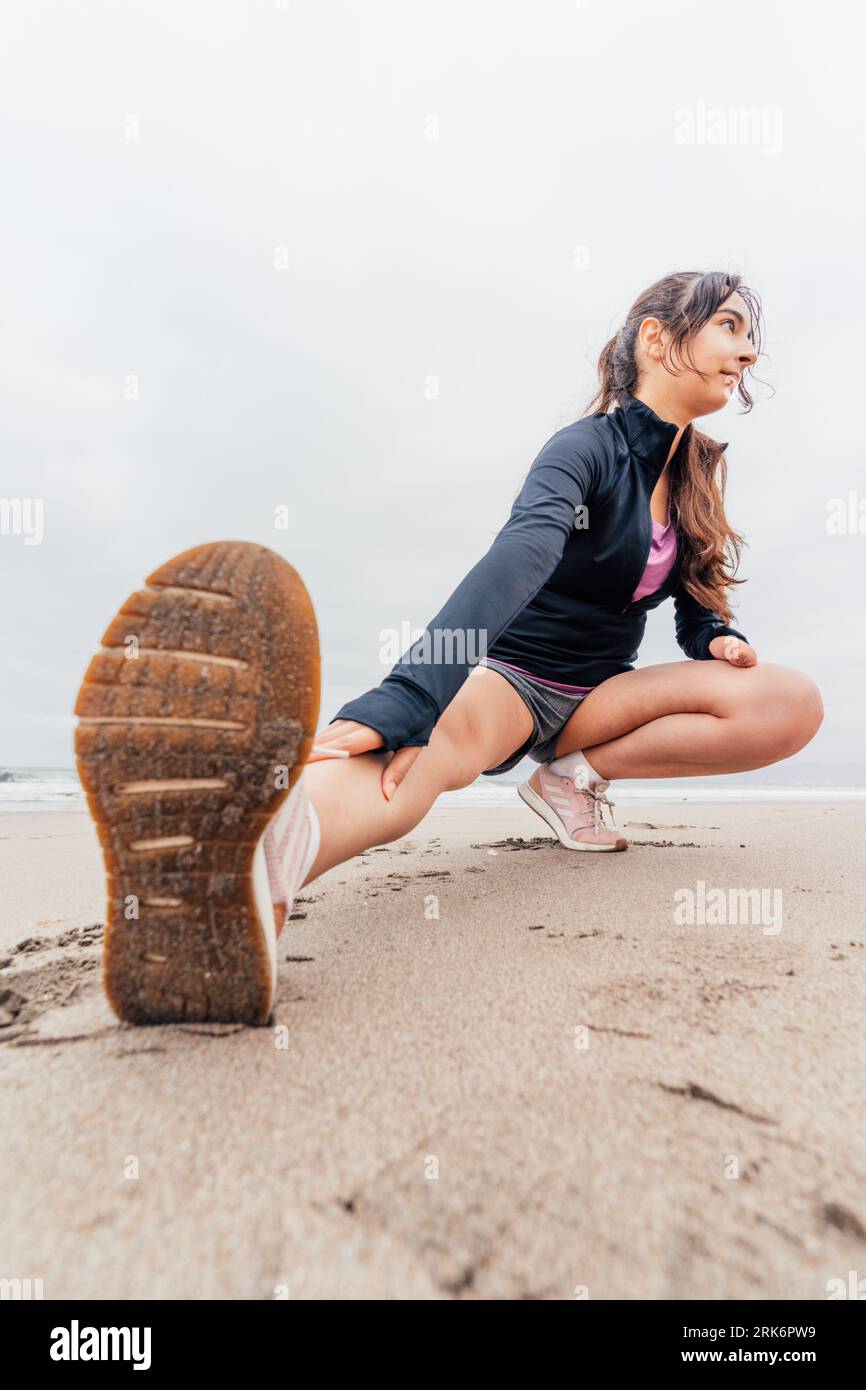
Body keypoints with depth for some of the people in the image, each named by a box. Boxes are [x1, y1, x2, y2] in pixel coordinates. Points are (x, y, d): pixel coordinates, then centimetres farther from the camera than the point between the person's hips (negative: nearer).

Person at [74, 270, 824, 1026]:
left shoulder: (701, 470, 9)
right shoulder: (588, 446, -13)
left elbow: (698, 604, 18)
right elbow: (518, 559, -34)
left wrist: (722, 637, -8)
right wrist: (402, 705, -49)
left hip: (597, 694, 7)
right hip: (509, 672, -6)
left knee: (795, 702, -17)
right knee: (446, 726, -43)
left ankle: (576, 776, -12)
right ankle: (260, 851, -73)